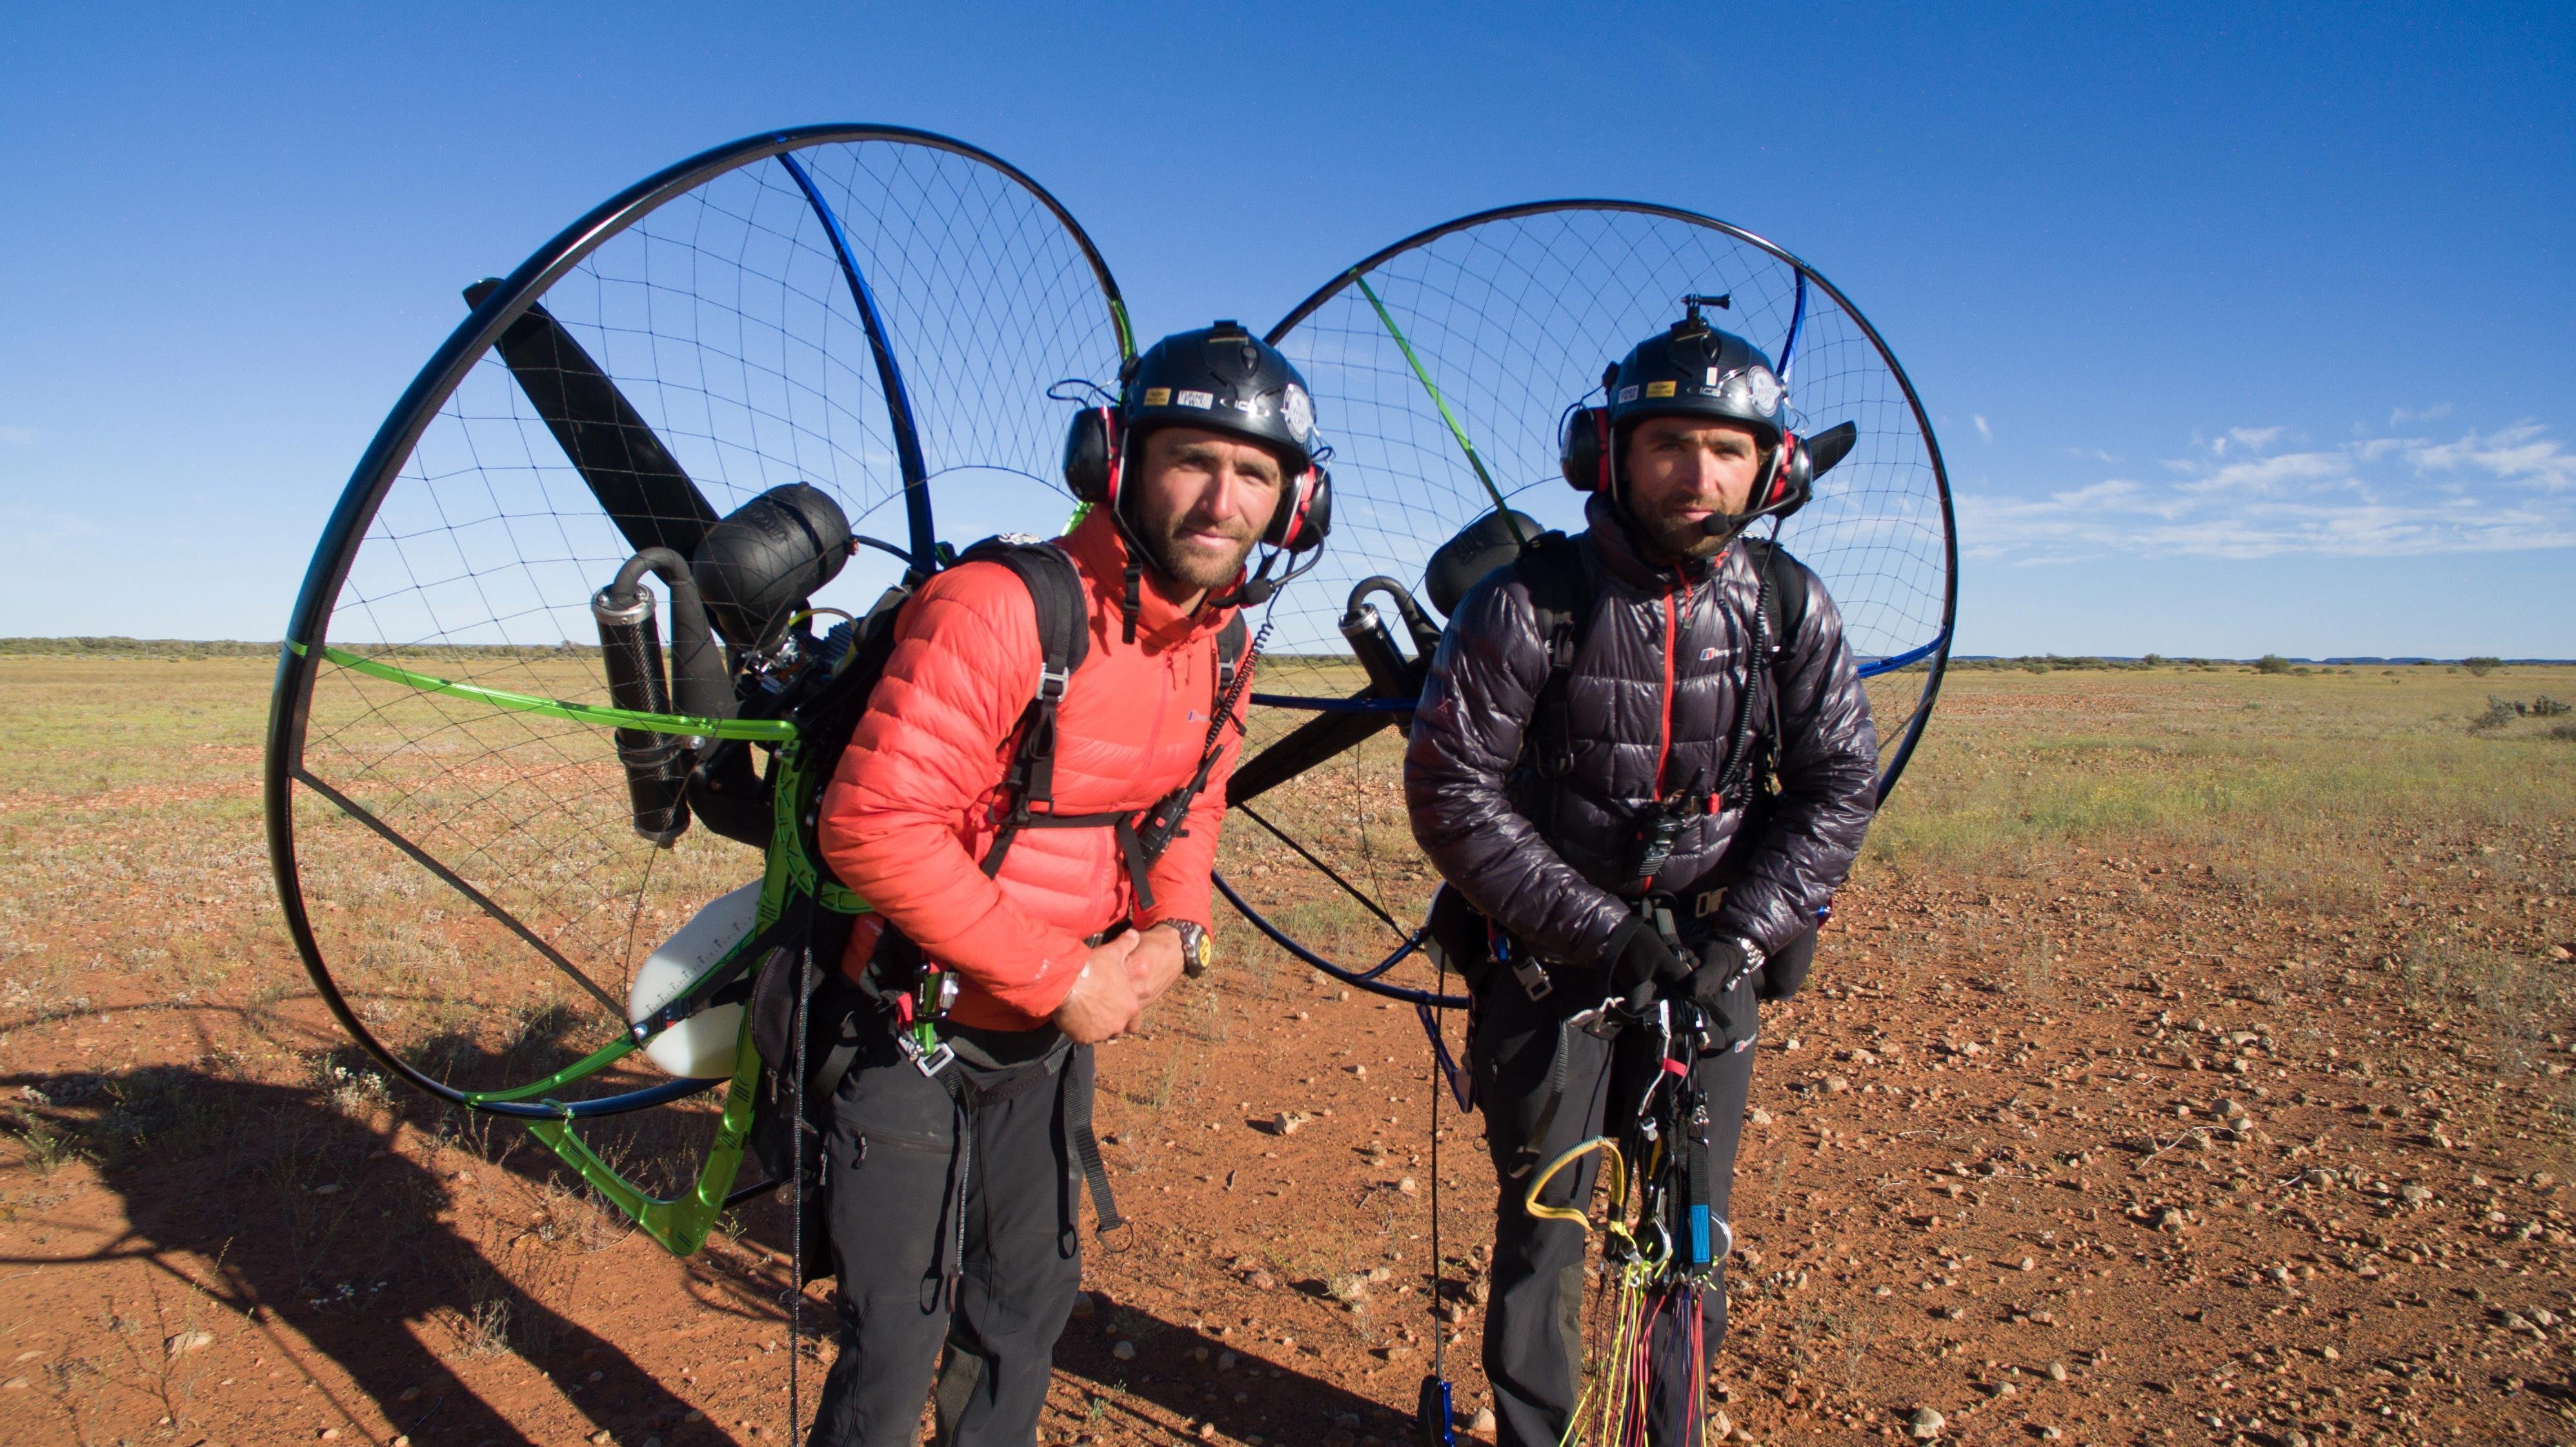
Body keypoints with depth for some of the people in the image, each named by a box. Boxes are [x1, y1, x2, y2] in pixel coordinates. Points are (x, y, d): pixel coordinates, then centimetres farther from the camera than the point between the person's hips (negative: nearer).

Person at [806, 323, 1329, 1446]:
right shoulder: (999, 610, -27)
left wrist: (1174, 932, -5)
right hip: (916, 1033, -6)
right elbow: (872, 826, -30)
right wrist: (1060, 977, -24)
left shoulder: (1220, 644, -2)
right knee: (897, 1346, 5)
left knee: (1028, 1306, 22)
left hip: (1052, 1037, 7)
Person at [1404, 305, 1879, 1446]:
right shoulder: (1528, 604, -15)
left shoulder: (1790, 608, -4)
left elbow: (1839, 783, -1)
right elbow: (1452, 794, -15)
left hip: (1708, 959, 3)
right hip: (1553, 956, -2)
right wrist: (1602, 927, -18)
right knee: (1546, 1224, 3)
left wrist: (1741, 931, -13)